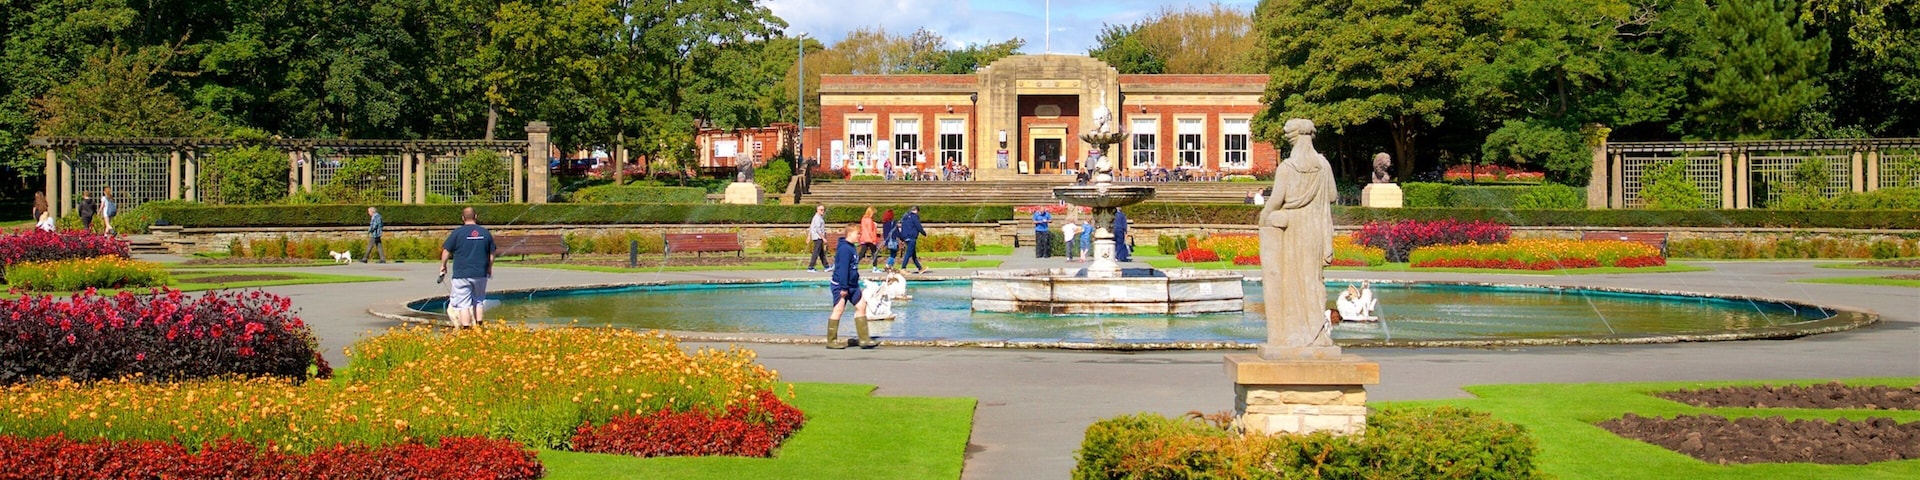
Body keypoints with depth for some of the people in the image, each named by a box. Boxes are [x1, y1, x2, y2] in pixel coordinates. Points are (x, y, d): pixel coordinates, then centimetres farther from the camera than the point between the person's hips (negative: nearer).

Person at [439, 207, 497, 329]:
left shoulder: (458, 232, -5)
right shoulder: (485, 233, 5)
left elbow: (446, 251, -3)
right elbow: (492, 253, 12)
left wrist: (443, 266, 12)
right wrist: (489, 268, 26)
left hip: (461, 274, -3)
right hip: (480, 274, 4)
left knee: (463, 304, -1)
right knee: (478, 300, 18)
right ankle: (478, 326, 19)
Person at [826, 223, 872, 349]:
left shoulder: (851, 248, 13)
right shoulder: (844, 249, -17)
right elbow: (842, 269, -21)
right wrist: (844, 287, -23)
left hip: (852, 286, 10)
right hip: (840, 286, -10)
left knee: (861, 306, 6)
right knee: (838, 310, -3)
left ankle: (863, 339, 7)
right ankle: (831, 341, 4)